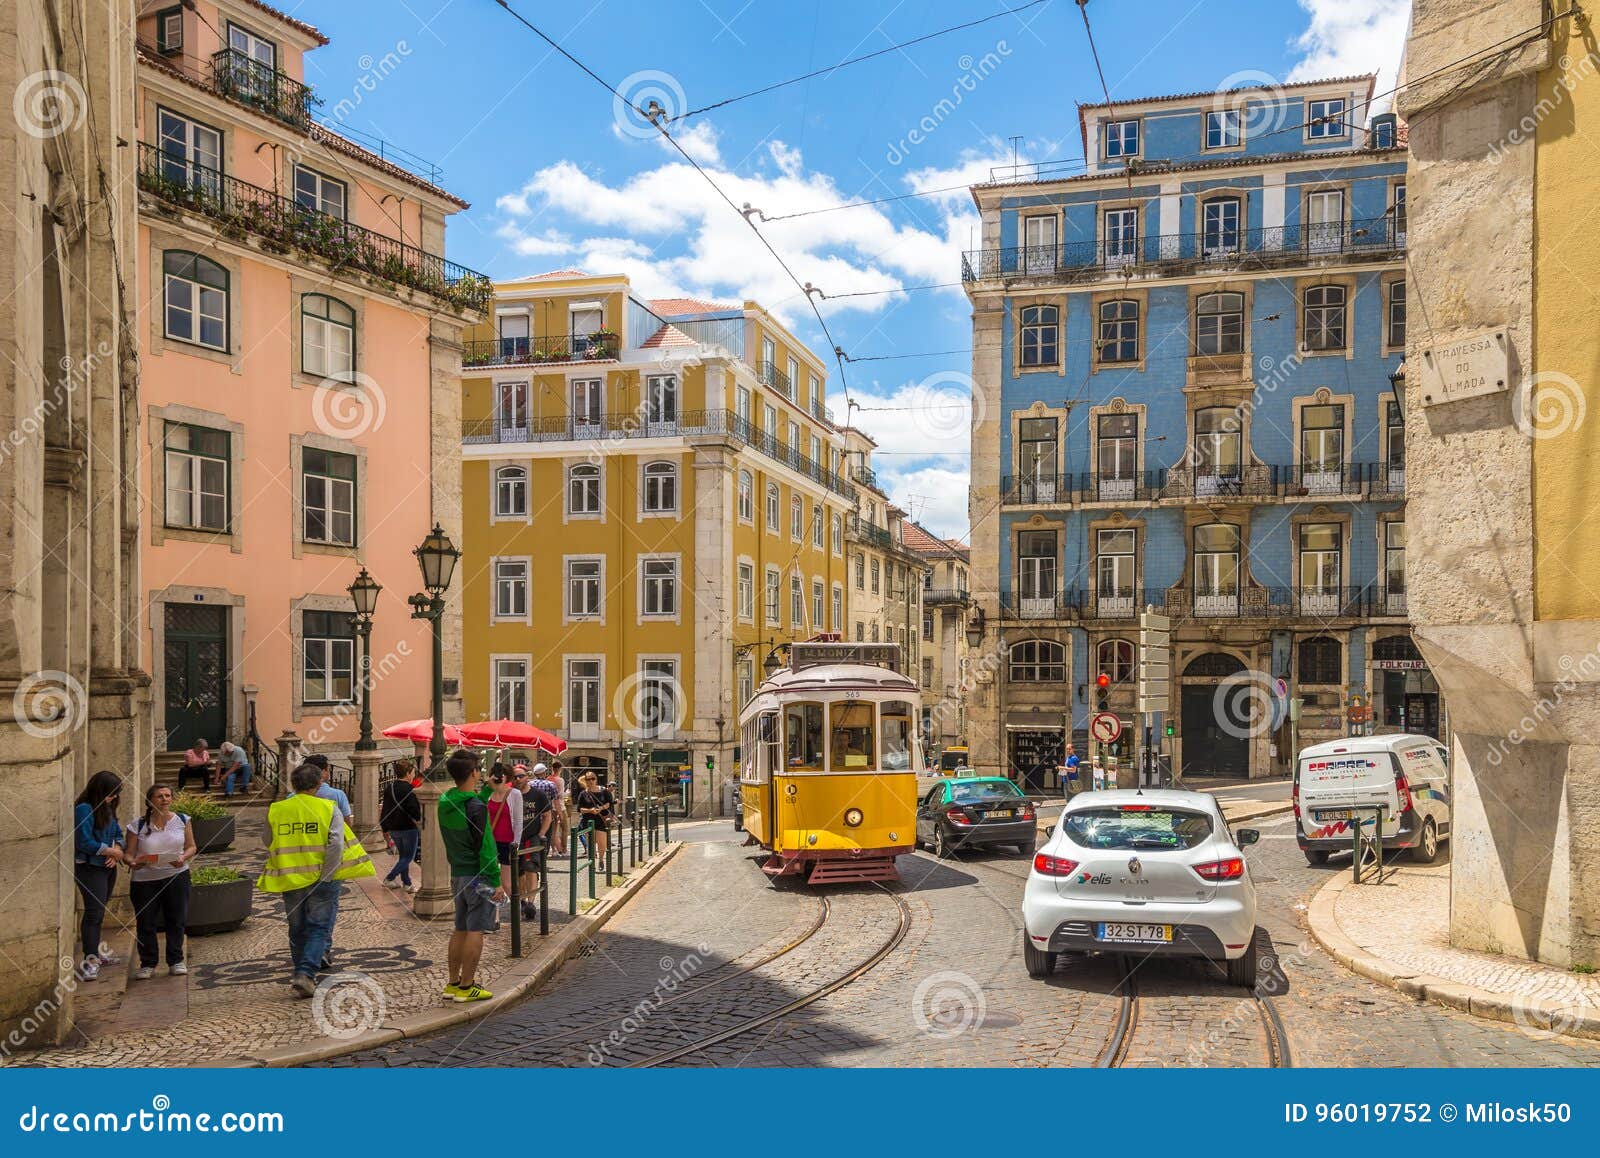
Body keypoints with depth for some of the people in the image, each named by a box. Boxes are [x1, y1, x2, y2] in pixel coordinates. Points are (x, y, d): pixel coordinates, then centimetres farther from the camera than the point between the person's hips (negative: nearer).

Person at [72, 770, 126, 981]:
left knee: (99, 911, 18)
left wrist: (117, 851, -5)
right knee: (94, 912, -14)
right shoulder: (84, 810, -16)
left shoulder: (106, 808, 11)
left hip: (108, 867, 9)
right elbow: (85, 843, -21)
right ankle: (89, 961, -16)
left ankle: (97, 950, 30)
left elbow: (117, 832, 15)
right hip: (90, 867, -9)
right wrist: (113, 852, -14)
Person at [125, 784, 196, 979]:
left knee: (176, 920, 5)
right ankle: (148, 964, 18)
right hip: (145, 880, -1)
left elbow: (191, 847, 7)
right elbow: (129, 853, -1)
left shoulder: (182, 820, 2)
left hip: (176, 876, 1)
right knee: (145, 924, 4)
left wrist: (183, 858, -14)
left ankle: (176, 961, 18)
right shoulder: (138, 826, -3)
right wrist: (133, 863, -23)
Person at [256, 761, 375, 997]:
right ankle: (305, 974, -10)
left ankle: (300, 972, 25)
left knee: (297, 930, 17)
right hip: (323, 879, -3)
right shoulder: (329, 808, -6)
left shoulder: (276, 810, 3)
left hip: (289, 879, 3)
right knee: (318, 928, 3)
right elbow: (336, 844, -14)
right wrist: (326, 876, -11)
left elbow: (269, 845, 11)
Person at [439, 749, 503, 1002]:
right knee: (475, 930, 0)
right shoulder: (477, 807, -19)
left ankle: (453, 983, 22)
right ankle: (466, 987, 4)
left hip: (457, 874, 8)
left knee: (460, 929, 16)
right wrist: (496, 882, -14)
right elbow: (485, 848, -19)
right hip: (478, 875, -8)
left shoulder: (445, 802, 3)